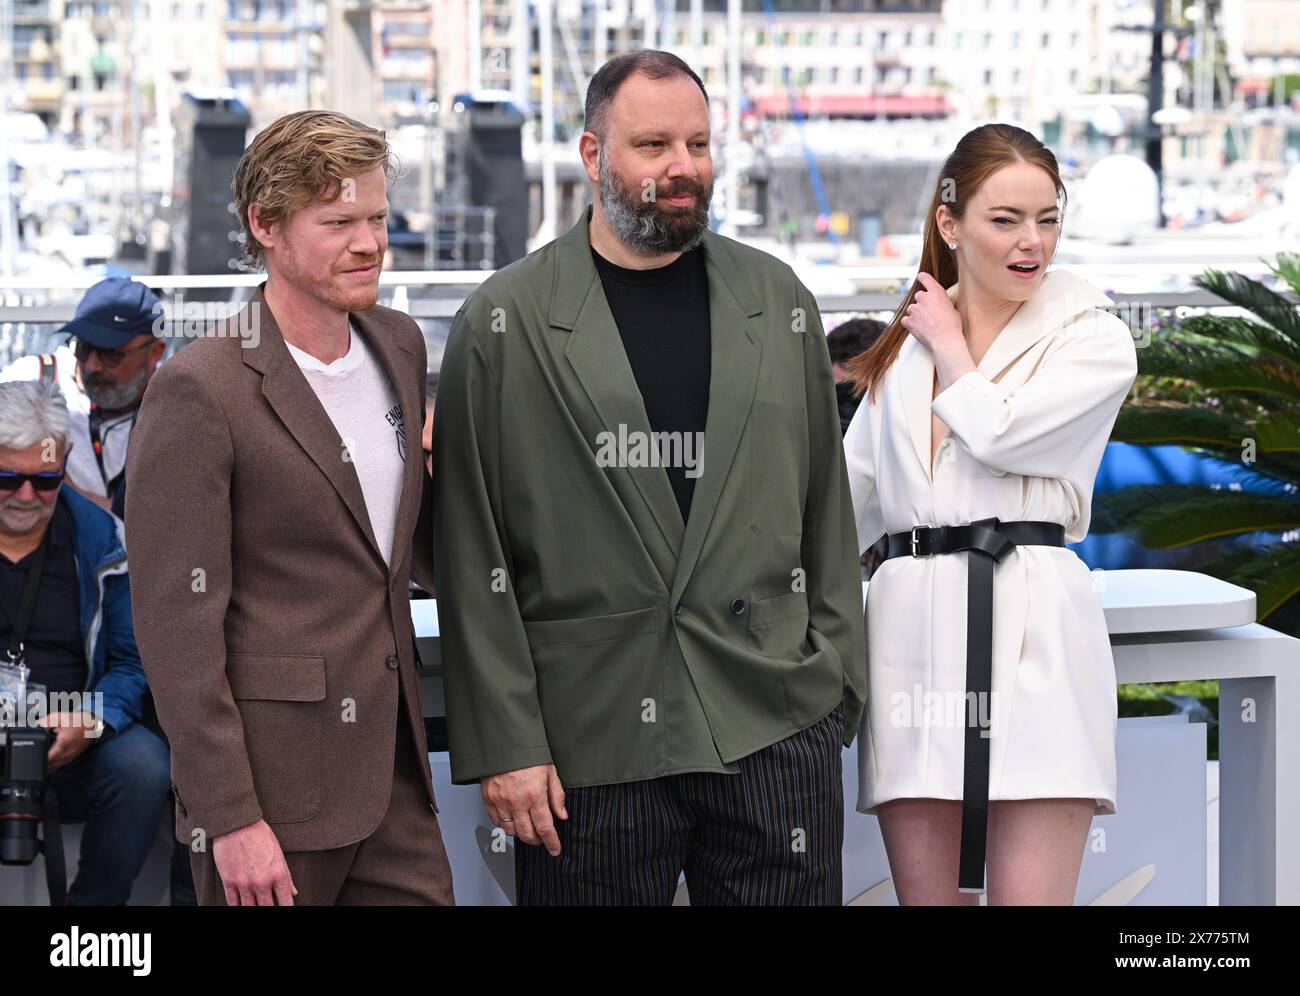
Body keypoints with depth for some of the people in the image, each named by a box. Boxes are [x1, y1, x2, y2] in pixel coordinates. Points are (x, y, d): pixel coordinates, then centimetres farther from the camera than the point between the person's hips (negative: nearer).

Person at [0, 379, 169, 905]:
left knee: (142, 764, -31)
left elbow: (133, 660, 7)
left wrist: (92, 721, -15)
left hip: (74, 747, 2)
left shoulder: (100, 542, 6)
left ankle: (95, 901, -8)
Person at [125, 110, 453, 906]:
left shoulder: (400, 345, 9)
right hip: (273, 782, -6)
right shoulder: (200, 391, -14)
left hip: (394, 775, 7)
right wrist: (229, 817, -17)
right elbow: (177, 623, -15)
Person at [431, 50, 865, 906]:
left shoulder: (780, 303, 10)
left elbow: (827, 509, 13)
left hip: (776, 730, 2)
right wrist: (504, 744, -6)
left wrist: (837, 689, 8)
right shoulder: (505, 323, 0)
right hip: (589, 745, -2)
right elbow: (474, 560, -1)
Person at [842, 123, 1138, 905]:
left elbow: (998, 432, -11)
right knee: (928, 892, 4)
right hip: (913, 629, 4)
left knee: (1031, 893, -10)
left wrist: (949, 344, 7)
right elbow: (851, 501, 21)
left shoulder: (1095, 342, 5)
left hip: (1033, 631, -4)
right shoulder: (903, 348, 19)